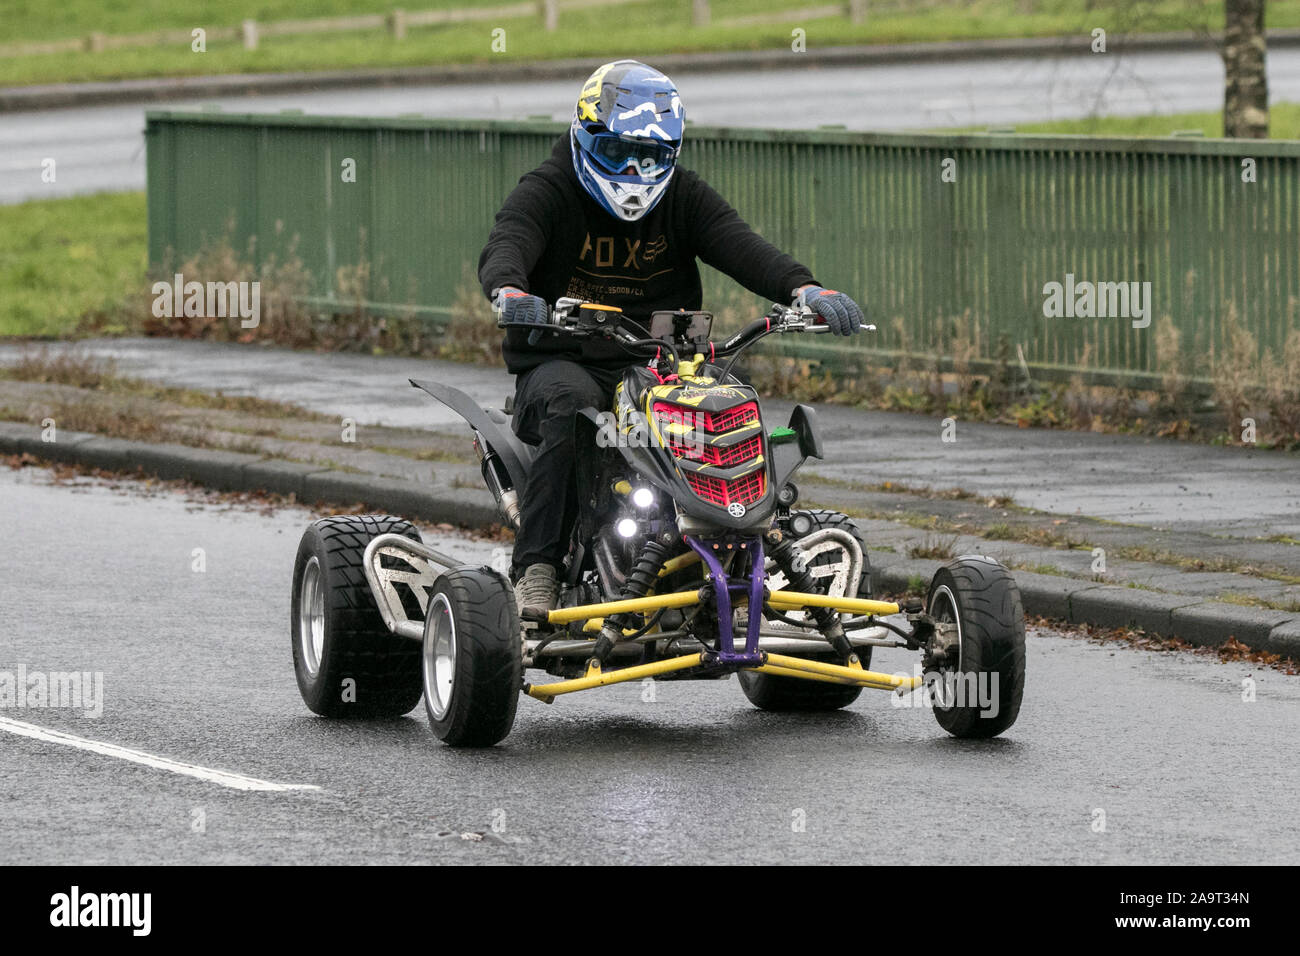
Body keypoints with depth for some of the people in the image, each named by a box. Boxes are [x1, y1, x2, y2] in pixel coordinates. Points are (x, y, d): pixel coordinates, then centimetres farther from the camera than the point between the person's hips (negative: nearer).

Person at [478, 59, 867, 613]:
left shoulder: (685, 198, 10)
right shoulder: (547, 192, -1)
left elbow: (740, 246, -8)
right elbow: (505, 246, -22)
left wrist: (802, 287, -30)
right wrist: (508, 291, -48)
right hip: (561, 360, -3)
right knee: (571, 402, -38)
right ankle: (536, 567, -33)